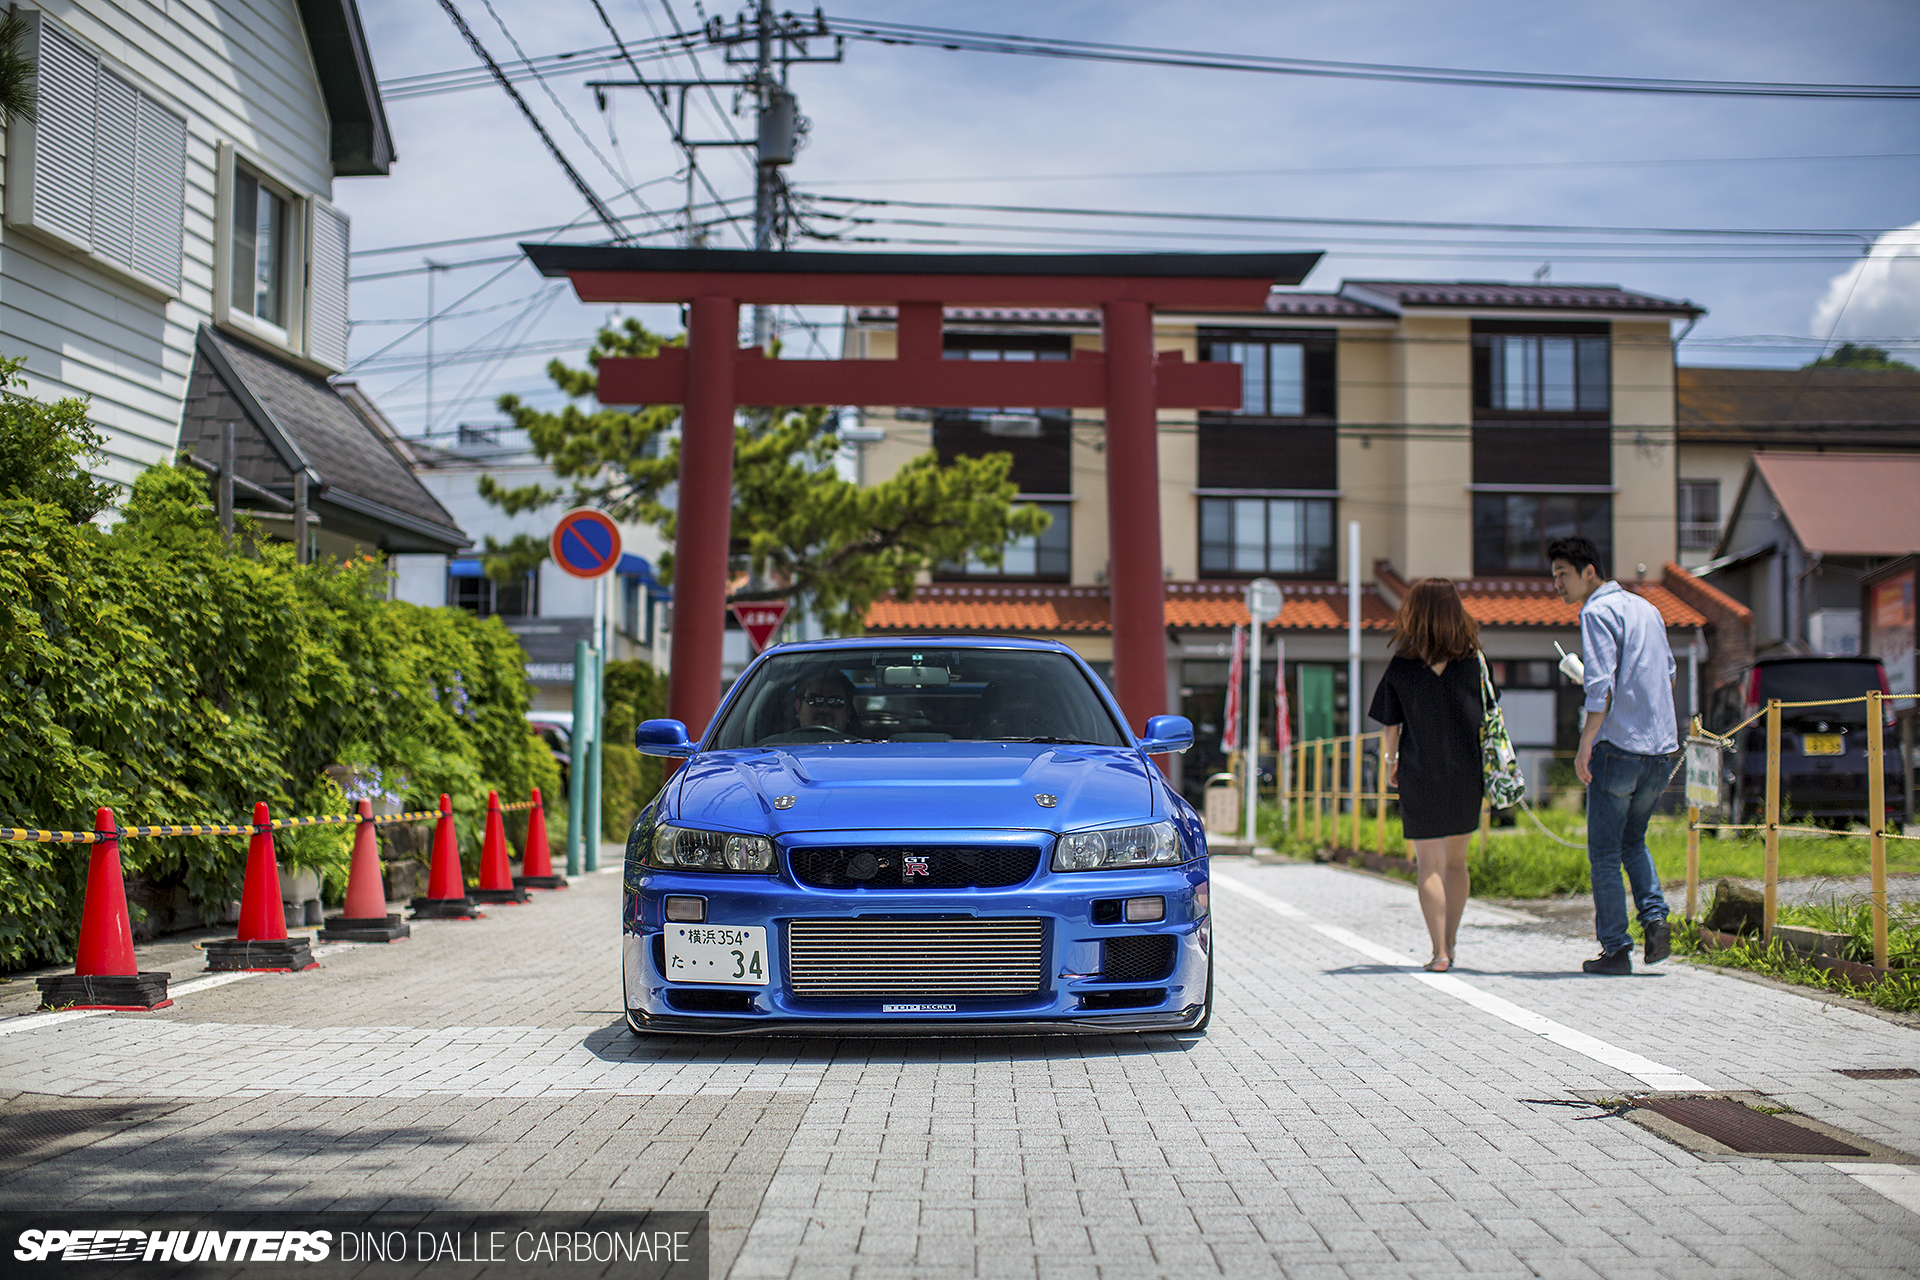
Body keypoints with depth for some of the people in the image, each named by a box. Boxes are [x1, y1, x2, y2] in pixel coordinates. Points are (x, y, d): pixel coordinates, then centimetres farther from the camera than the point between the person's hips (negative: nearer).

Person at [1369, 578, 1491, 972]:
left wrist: (1389, 763, 13)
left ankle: (1440, 951, -1)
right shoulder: (1472, 662, -3)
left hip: (1419, 776, -2)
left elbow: (1390, 727, -3)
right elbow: (1487, 717, 2)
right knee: (1456, 860, 18)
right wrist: (1490, 766, 14)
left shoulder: (1400, 668, -7)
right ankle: (1449, 943, 22)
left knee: (1428, 865, 5)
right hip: (1466, 773, 2)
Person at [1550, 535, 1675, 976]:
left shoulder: (1597, 612, -9)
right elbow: (1667, 671, 23)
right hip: (1661, 749, 8)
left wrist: (1585, 743, -17)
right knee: (1632, 841, 21)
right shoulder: (1646, 608, 16)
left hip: (1619, 745, -8)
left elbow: (1601, 684, -19)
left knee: (1605, 851, 2)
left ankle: (1615, 947, 3)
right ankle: (1655, 916, 1)